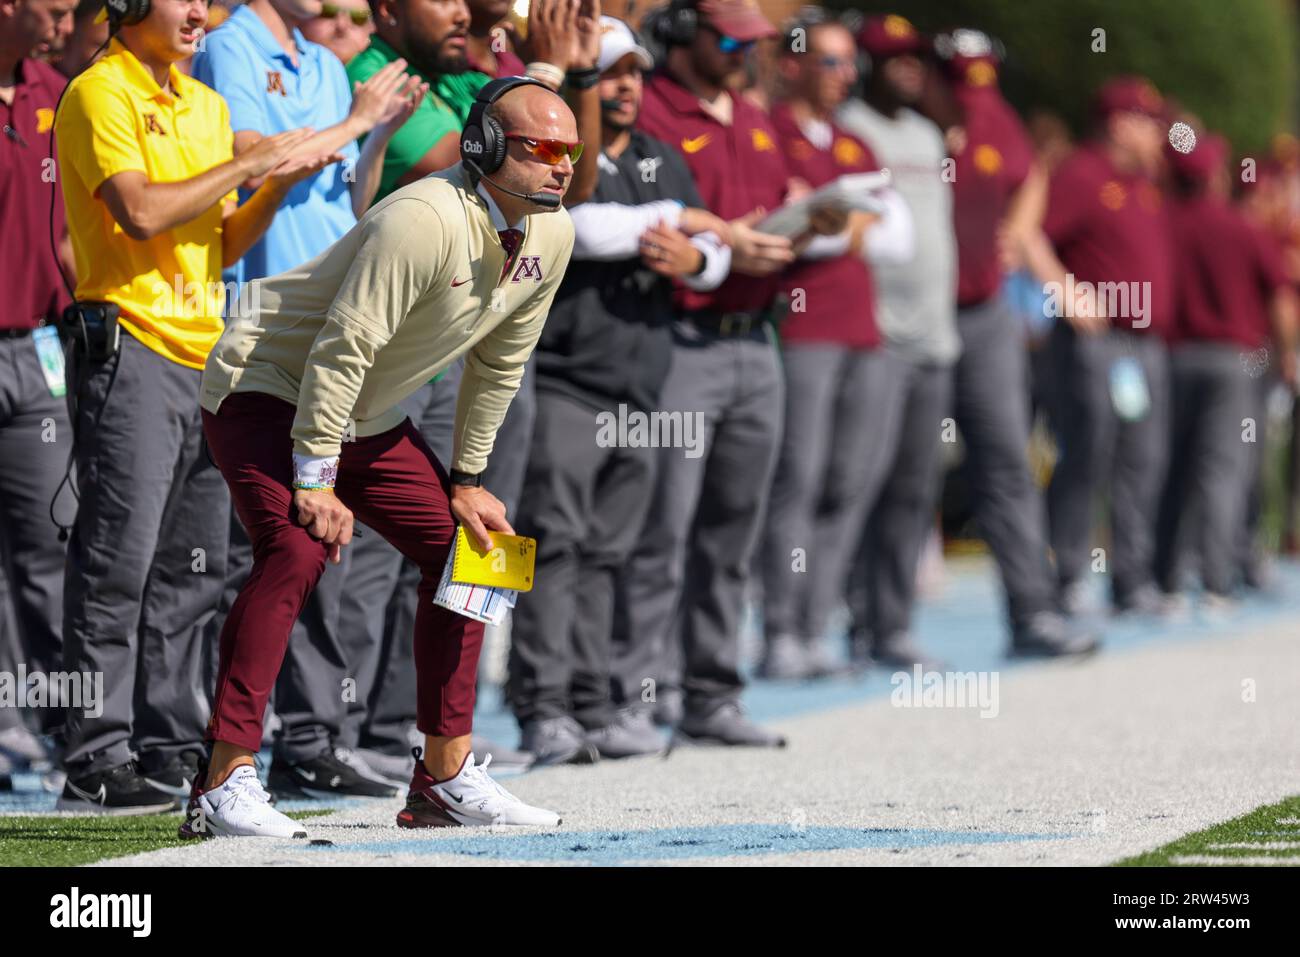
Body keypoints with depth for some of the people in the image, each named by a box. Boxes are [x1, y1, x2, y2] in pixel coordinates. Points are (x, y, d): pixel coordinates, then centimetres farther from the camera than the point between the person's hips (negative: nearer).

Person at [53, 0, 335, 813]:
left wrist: (279, 187, 3)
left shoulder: (207, 105, 19)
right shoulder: (100, 95, -5)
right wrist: (245, 165, -10)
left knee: (192, 565, 9)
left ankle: (172, 751, 15)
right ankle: (98, 760, -9)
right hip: (130, 344, -8)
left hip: (204, 350, 8)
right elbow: (142, 212, -18)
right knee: (120, 557, -10)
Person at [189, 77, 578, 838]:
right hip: (269, 390, -9)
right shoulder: (428, 220, -29)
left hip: (369, 419, 9)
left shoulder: (550, 235, -2)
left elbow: (497, 364, 10)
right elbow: (342, 348, -29)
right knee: (299, 548, -28)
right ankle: (226, 787, -32)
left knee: (462, 546, 6)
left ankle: (446, 780, 15)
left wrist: (467, 481, 11)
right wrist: (314, 482, -28)